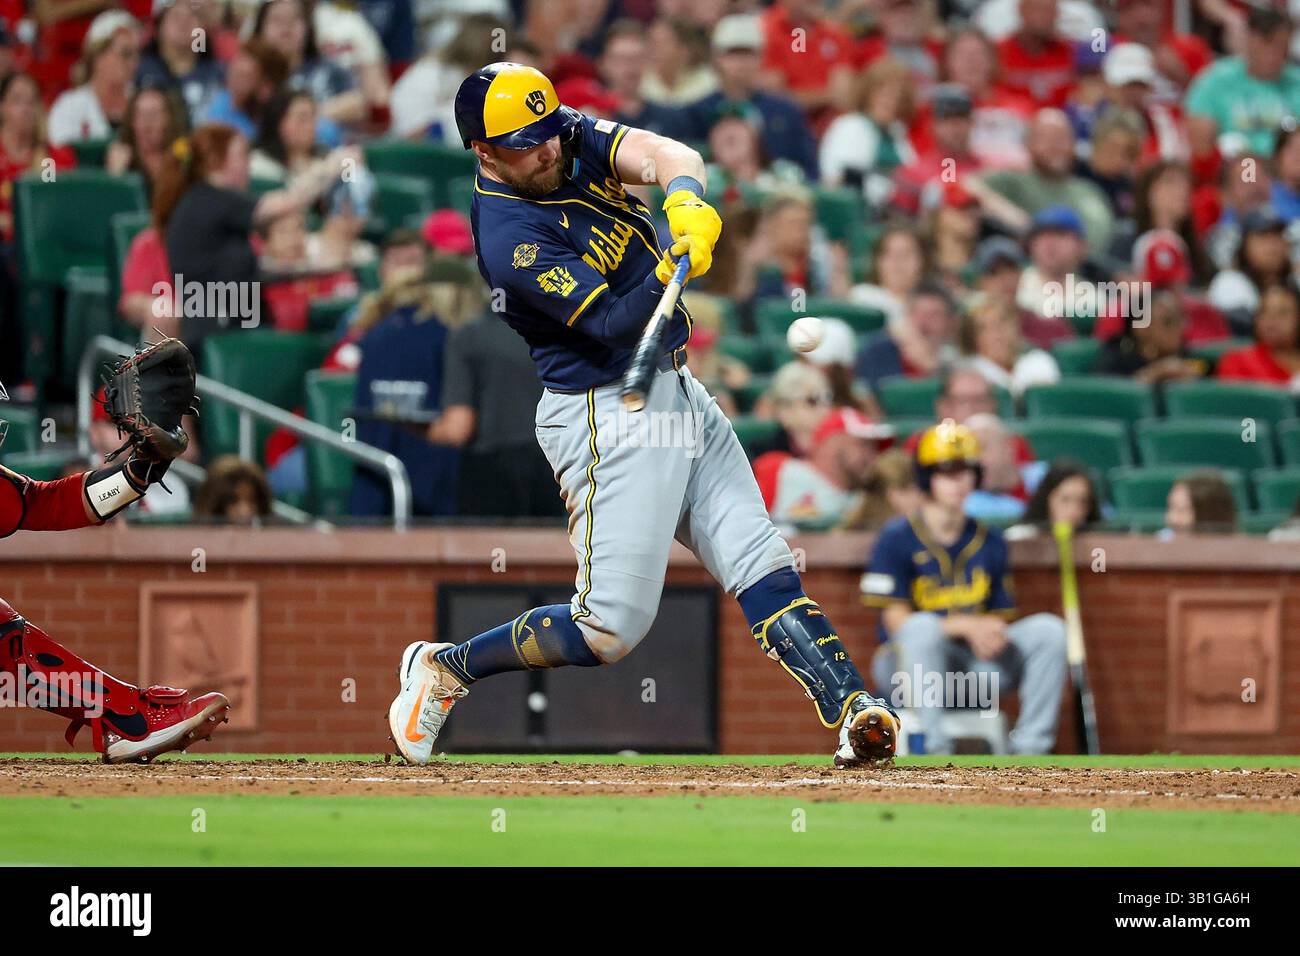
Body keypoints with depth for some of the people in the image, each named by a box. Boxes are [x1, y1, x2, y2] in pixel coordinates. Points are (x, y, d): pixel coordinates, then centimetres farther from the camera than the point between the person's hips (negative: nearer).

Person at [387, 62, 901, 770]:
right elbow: (613, 326, -23)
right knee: (611, 628, -7)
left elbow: (667, 154, -12)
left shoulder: (573, 139, 2)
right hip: (611, 414, -8)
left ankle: (852, 710, -7)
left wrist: (685, 203, -34)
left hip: (678, 392, 8)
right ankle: (446, 667, 11)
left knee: (763, 566, -1)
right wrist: (666, 272, -39)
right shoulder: (510, 241, -21)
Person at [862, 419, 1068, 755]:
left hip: (975, 660, 5)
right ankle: (935, 749, -38)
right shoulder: (897, 538, -5)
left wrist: (994, 636, -14)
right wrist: (967, 626, -22)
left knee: (1048, 629, -13)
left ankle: (1029, 747, -17)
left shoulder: (989, 541, 11)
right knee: (923, 625, -37)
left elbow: (998, 618, 12)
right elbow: (896, 621, -12)